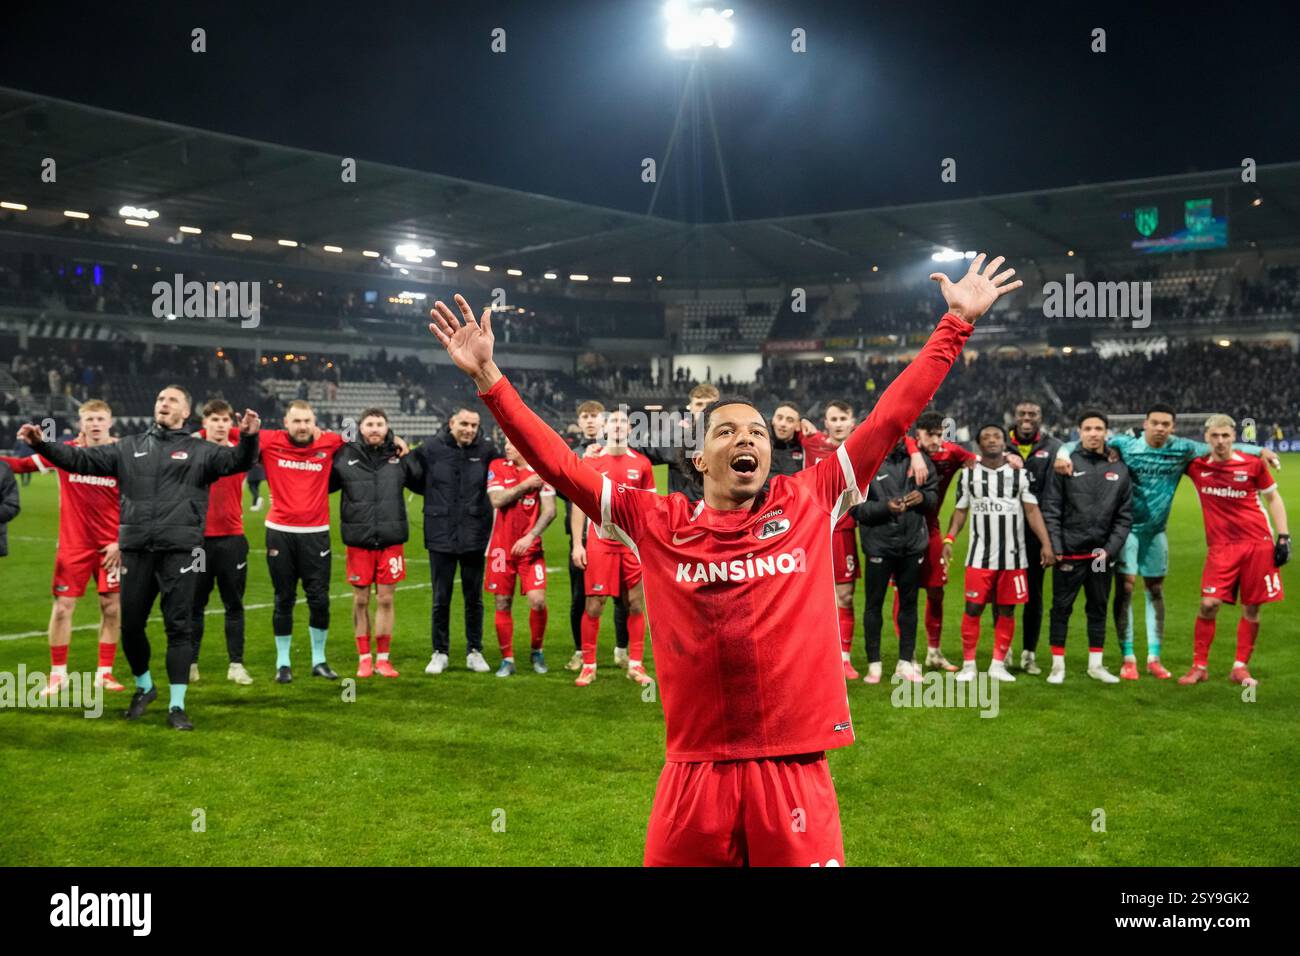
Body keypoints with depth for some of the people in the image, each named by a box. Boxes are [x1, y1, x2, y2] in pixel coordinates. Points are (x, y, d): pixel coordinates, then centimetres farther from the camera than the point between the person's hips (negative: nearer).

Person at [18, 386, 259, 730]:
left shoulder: (199, 451, 5)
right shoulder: (129, 448, 14)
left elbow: (236, 461, -10)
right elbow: (83, 459, 11)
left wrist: (248, 438, -31)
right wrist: (42, 445, -1)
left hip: (179, 550, -3)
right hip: (136, 549, 3)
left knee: (178, 627, -2)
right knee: (130, 624, 11)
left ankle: (177, 706, 5)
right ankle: (144, 687, 35)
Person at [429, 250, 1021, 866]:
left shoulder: (810, 503, 3)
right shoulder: (655, 523, 2)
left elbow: (892, 417, 5)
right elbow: (558, 463, 1)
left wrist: (958, 322, 7)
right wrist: (488, 377, -4)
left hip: (794, 768, 0)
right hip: (695, 773, 0)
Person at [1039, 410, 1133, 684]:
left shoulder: (1119, 469, 7)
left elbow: (1125, 515, 7)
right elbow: (1050, 510, -4)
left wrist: (1110, 549, -3)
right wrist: (1055, 548, -11)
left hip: (1102, 553, 3)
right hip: (1069, 553, -3)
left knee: (1099, 609, 12)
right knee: (1062, 608, 4)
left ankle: (1096, 664, 24)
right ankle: (1057, 664, 14)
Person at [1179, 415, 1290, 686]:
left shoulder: (1252, 463, -2)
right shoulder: (1196, 466, -1)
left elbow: (1273, 497, 9)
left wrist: (1283, 537, 4)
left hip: (1258, 542, 0)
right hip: (1220, 546, 0)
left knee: (1251, 607, 3)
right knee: (1209, 604, -9)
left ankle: (1241, 667, 16)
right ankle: (1200, 666, 5)